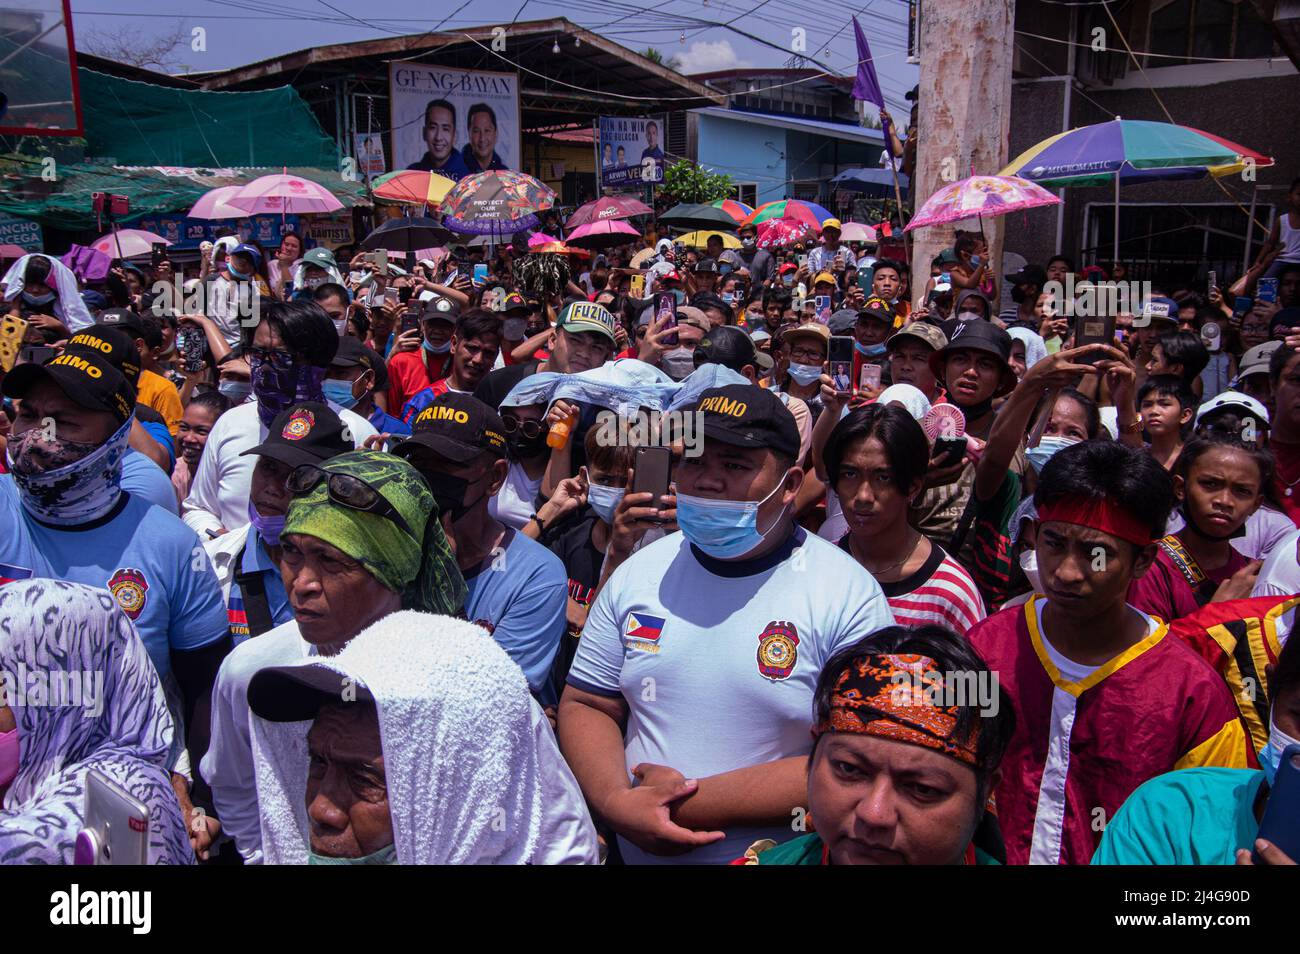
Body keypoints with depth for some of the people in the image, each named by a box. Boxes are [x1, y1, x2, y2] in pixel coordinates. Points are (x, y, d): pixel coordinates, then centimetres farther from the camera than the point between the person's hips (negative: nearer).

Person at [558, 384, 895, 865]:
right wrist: (616, 802, -18)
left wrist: (696, 802, -22)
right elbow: (585, 705, 0)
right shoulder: (638, 574, -4)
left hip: (774, 855, -3)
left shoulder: (849, 595, -17)